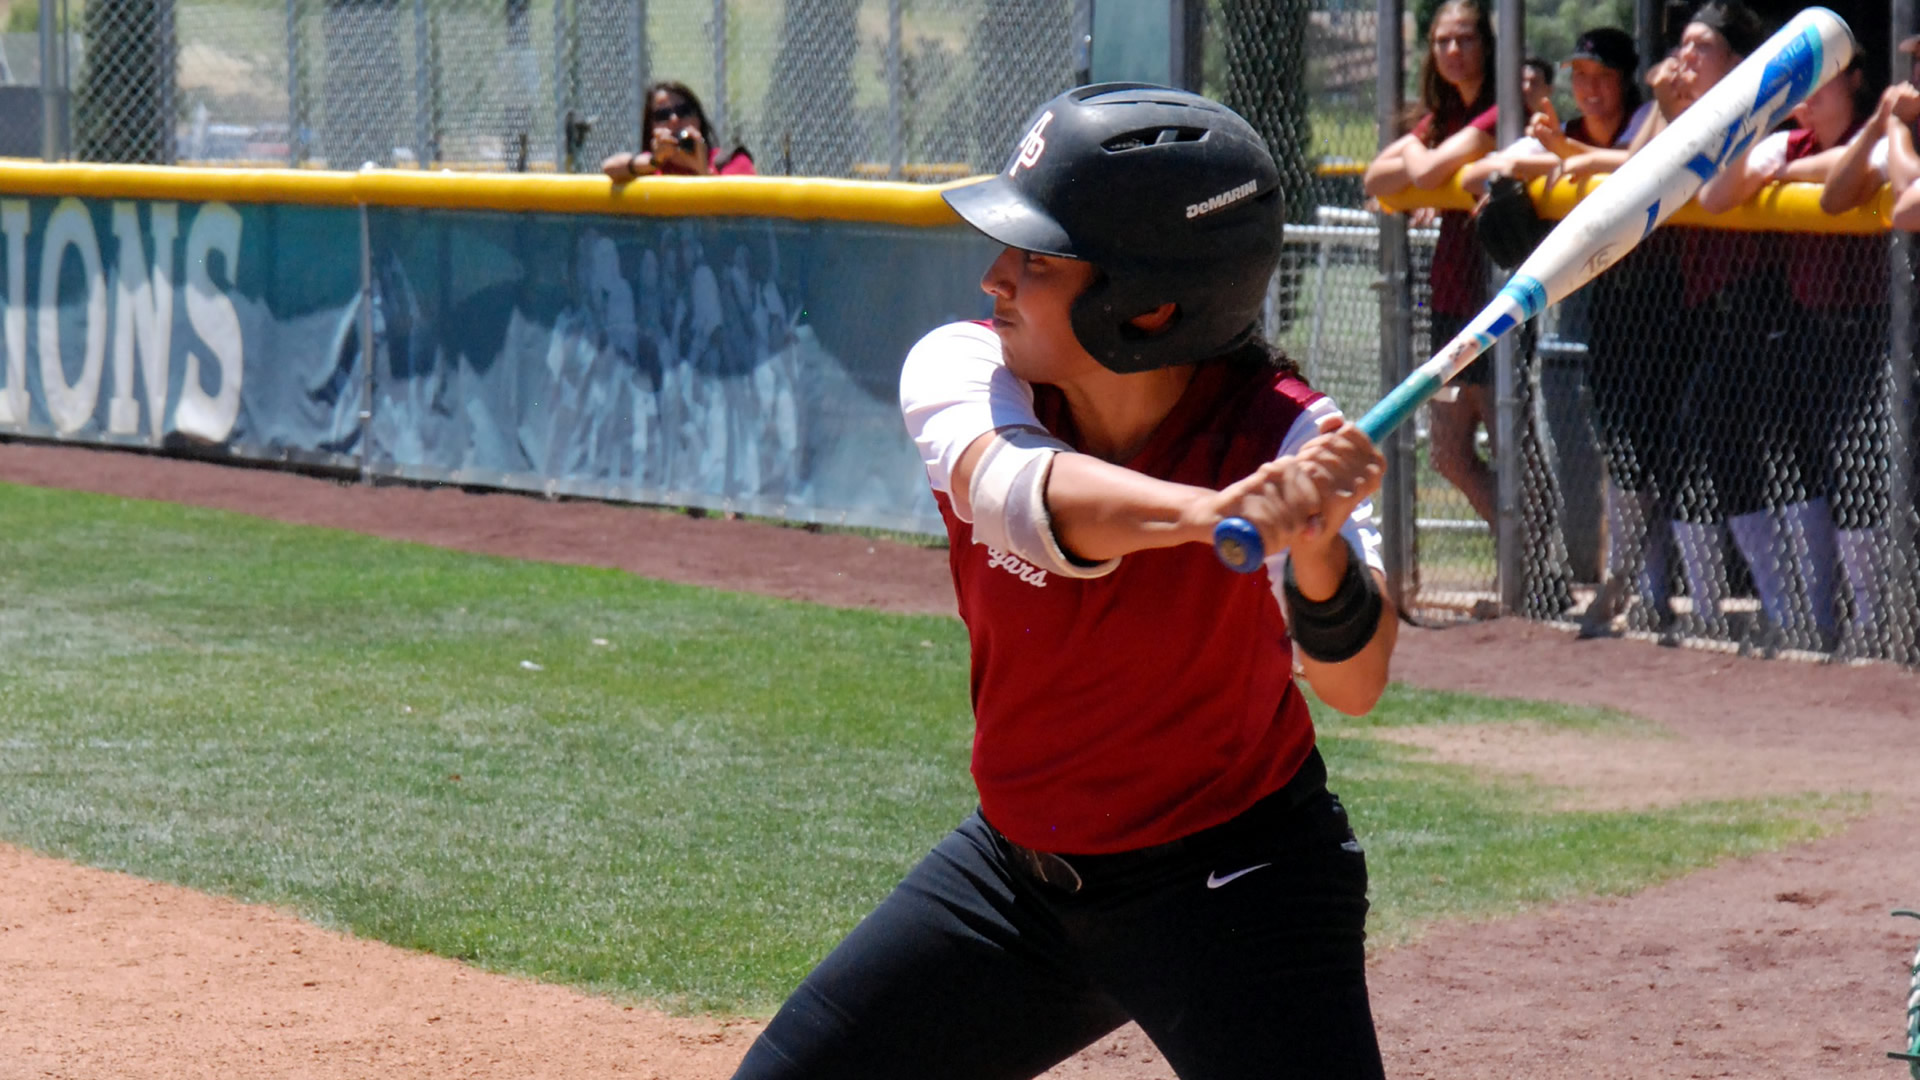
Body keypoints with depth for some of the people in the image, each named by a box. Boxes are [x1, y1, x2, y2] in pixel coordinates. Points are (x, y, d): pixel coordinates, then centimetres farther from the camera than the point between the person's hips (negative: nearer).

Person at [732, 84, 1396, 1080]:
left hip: (1233, 886, -4)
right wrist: (1215, 512, -58)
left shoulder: (1280, 435, -22)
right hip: (1019, 865, 4)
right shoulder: (960, 369, -14)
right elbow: (1020, 495, -38)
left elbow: (1354, 684, -36)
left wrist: (1318, 559, -59)